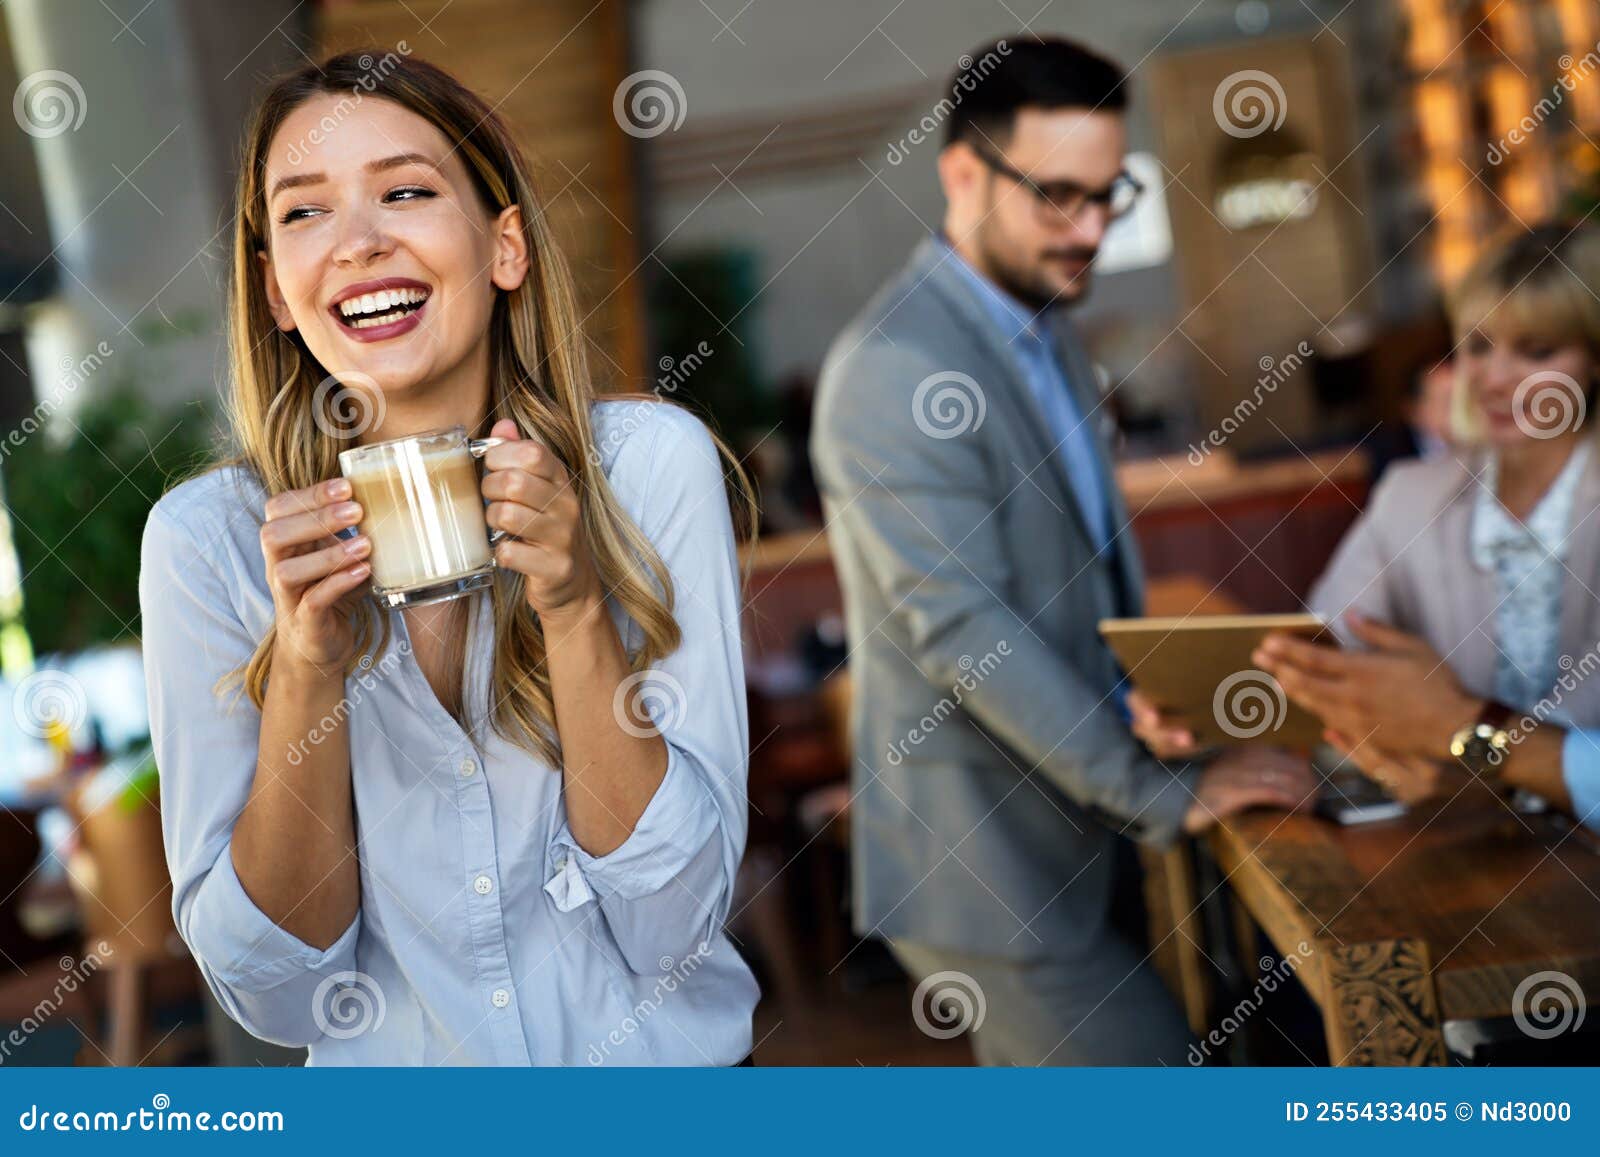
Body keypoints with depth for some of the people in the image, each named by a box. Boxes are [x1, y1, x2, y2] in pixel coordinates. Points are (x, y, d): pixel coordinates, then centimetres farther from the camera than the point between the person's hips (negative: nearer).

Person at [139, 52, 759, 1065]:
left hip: (664, 1064, 0)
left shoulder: (652, 464, -8)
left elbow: (675, 931, -9)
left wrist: (576, 608, -20)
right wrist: (304, 671, -19)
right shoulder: (208, 537, -6)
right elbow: (278, 997, -6)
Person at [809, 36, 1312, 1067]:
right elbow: (962, 632, -24)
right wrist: (1165, 795, -21)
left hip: (1056, 842, 9)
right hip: (978, 865, -9)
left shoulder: (1051, 333, 12)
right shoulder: (897, 365, -20)